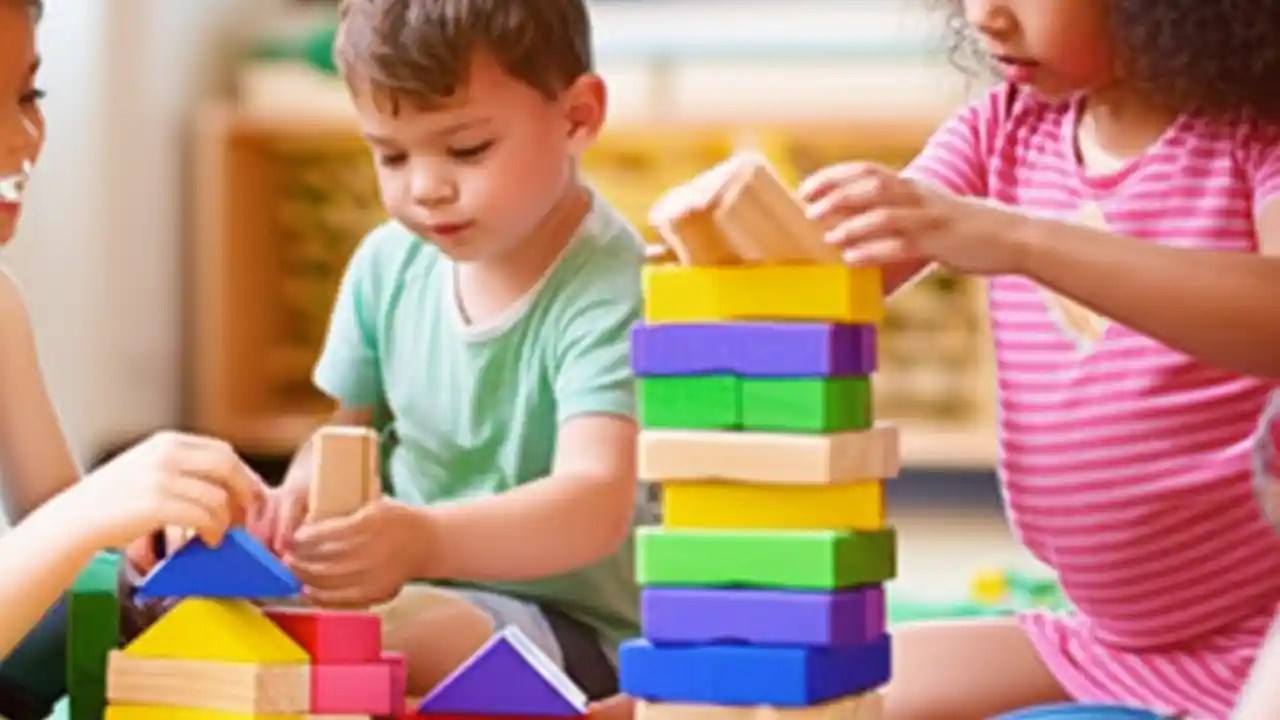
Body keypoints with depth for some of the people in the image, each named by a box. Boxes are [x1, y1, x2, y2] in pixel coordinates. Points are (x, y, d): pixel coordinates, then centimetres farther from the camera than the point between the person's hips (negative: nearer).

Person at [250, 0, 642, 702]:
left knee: (404, 636, -33)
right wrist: (302, 495, -11)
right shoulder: (389, 263, -2)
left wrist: (426, 542, -52)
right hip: (412, 584, 7)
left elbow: (596, 503, -35)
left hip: (571, 629, -6)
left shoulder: (607, 292, -22)